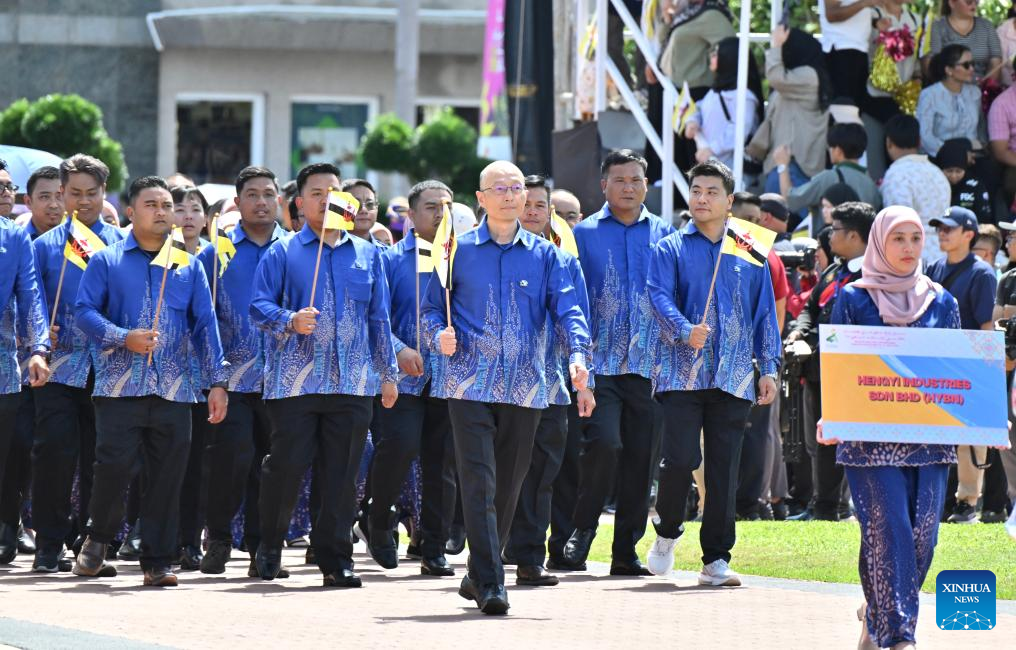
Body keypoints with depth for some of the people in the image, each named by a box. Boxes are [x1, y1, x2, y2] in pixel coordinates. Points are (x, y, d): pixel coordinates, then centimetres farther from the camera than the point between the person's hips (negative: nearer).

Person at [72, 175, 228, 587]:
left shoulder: (188, 266, 14)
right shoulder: (106, 262, 7)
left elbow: (205, 324, 11)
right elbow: (84, 311, 0)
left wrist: (217, 381, 3)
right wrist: (123, 338, -15)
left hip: (175, 387, 2)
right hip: (120, 383, -2)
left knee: (167, 476, 0)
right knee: (115, 467, -11)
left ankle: (158, 562, 6)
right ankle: (98, 539, 14)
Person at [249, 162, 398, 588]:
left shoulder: (366, 254, 16)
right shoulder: (282, 254, 6)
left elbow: (379, 317, 18)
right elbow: (259, 307, -1)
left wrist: (388, 373, 16)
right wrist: (290, 321, -21)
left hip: (353, 382, 3)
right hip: (294, 381, -3)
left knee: (342, 474, 1)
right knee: (286, 467, -5)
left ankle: (335, 559, 6)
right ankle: (269, 547, 14)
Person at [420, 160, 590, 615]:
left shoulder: (544, 255, 10)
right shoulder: (458, 251, 6)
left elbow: (567, 308, 2)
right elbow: (431, 308, 8)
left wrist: (578, 353, -16)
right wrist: (439, 335, -15)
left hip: (525, 386, 3)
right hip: (469, 384, -3)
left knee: (508, 486, 9)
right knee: (479, 482, -12)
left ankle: (479, 576, 24)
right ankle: (490, 583, -15)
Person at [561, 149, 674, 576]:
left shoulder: (664, 234, 12)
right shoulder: (584, 233, 7)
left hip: (649, 362, 2)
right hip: (600, 361, -2)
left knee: (641, 456, 2)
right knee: (604, 443, -19)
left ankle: (626, 551, 10)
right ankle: (583, 528, 0)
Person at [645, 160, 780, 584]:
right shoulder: (671, 249, 7)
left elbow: (765, 313, 15)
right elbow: (659, 296, -7)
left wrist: (769, 367, 6)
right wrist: (685, 330, -26)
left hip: (734, 377, 2)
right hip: (682, 372, -2)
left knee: (725, 469, 1)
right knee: (681, 458, -13)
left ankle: (716, 560, 7)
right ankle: (667, 532, 13)